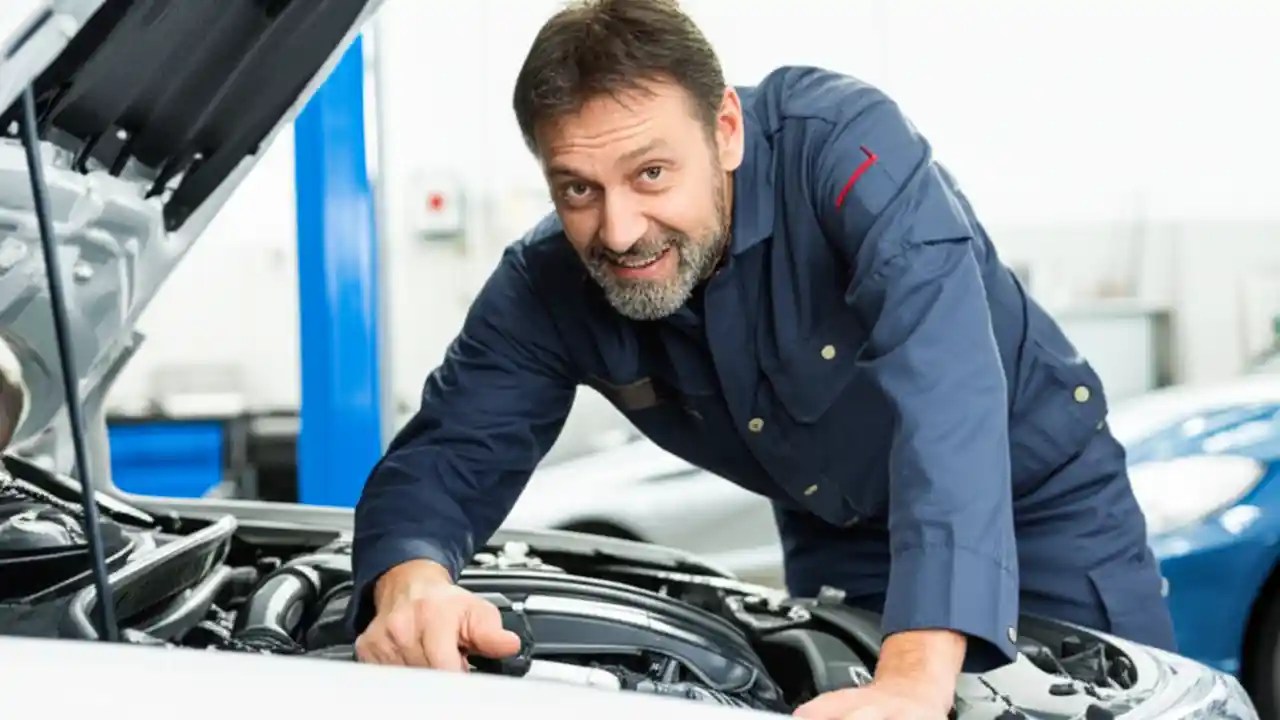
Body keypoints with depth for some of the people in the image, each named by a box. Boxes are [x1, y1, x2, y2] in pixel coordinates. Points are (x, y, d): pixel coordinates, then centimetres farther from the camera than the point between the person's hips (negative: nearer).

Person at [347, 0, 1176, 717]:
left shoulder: (845, 141, -35)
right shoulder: (548, 290, -19)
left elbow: (947, 385, -47)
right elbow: (443, 456, -19)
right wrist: (411, 584, -45)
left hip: (1041, 500, -3)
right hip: (840, 548, 4)